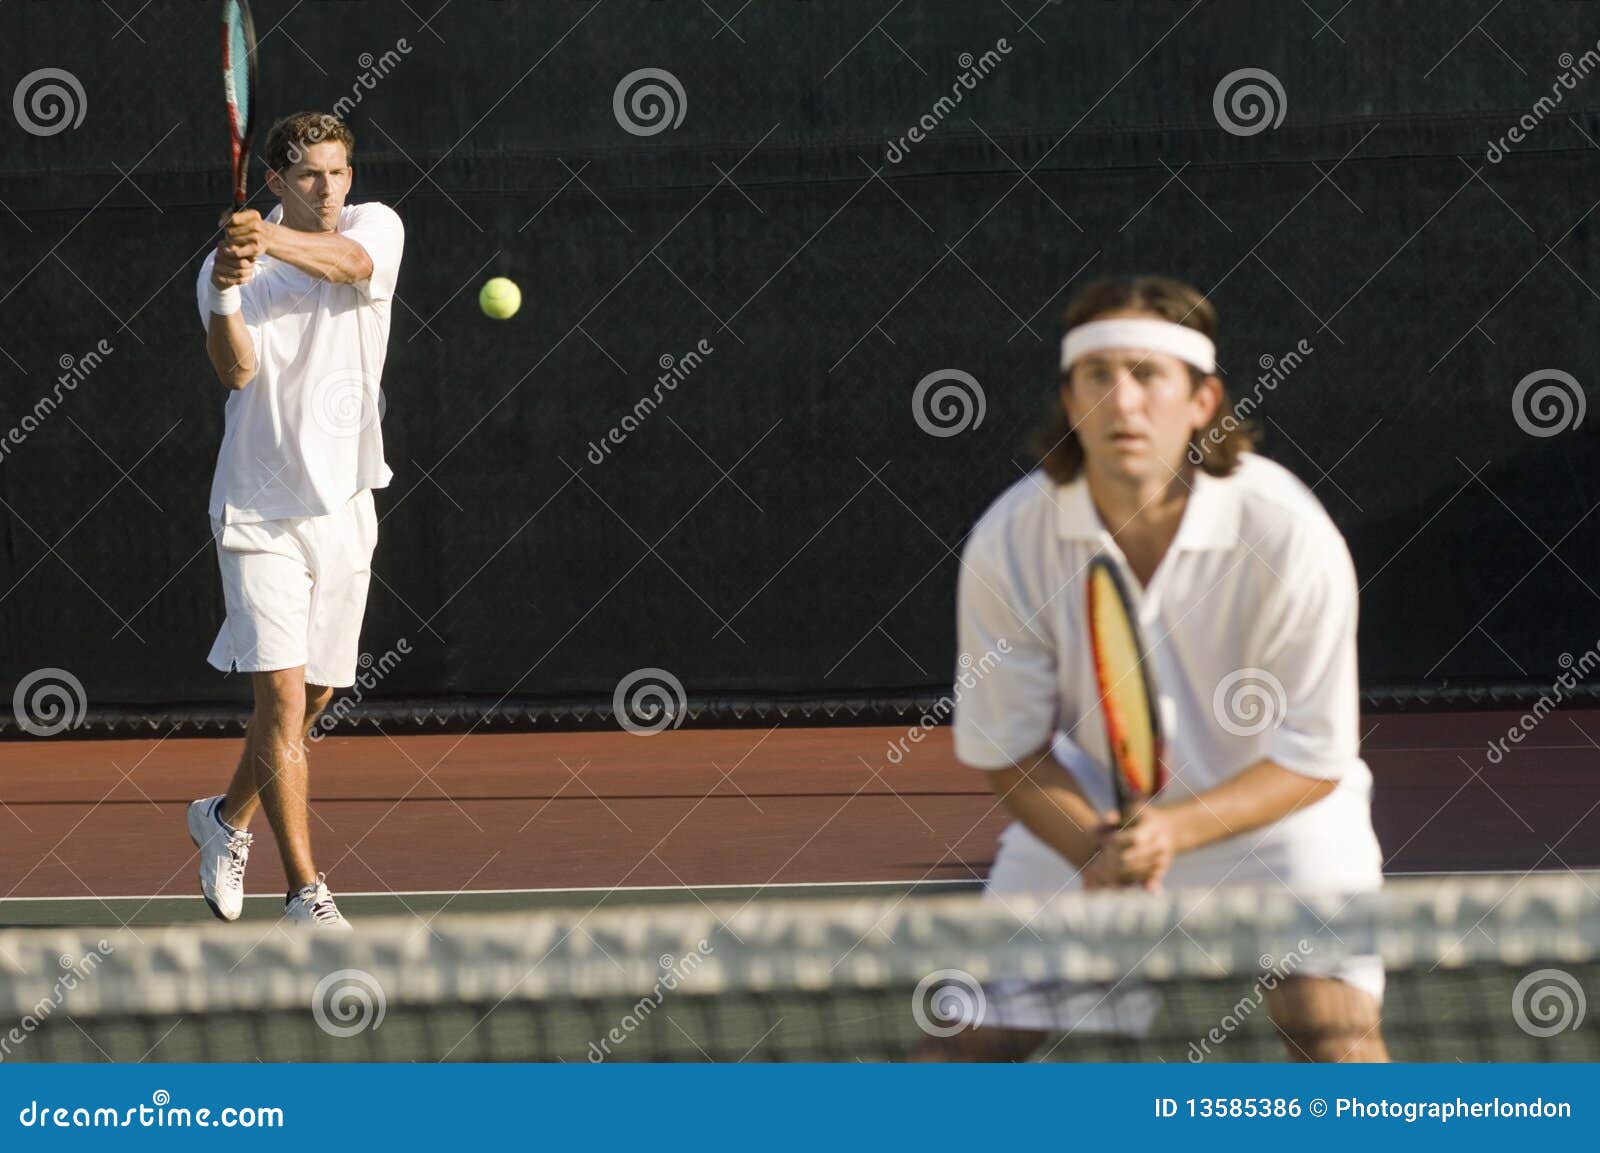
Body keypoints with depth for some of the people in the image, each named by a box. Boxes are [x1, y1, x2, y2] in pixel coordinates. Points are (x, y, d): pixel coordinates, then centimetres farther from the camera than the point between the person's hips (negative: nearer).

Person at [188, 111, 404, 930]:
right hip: (260, 512, -3)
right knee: (282, 695, -13)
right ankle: (306, 892, -10)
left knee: (311, 697, 13)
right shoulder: (229, 262, -5)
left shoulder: (377, 227, -1)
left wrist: (274, 242, -45)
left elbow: (347, 262, -25)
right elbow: (237, 371, -19)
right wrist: (226, 291, -39)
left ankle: (226, 819, 38)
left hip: (344, 507, 3)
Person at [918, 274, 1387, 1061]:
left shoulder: (1287, 536, -25)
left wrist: (1176, 829, -34)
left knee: (1331, 1022, -23)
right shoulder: (1007, 544, -19)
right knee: (972, 1032, -4)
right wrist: (1094, 853, -26)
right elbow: (1008, 748, -8)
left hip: (1270, 812, -2)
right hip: (1091, 814, 2)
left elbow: (1312, 758, -19)